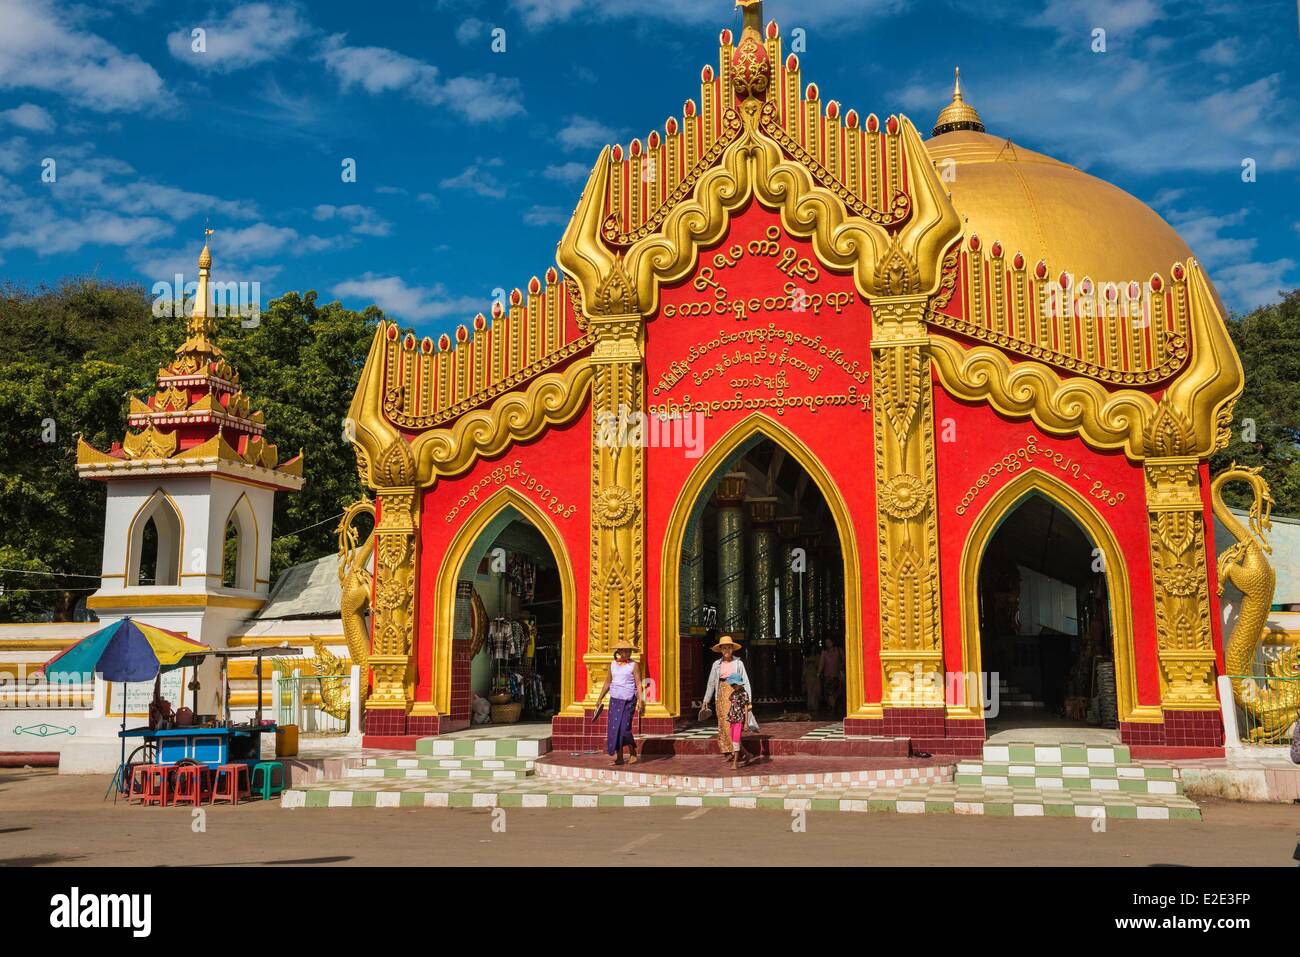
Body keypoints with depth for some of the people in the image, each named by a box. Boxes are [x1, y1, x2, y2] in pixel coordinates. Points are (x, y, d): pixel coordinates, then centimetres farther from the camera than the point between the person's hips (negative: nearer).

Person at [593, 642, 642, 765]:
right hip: (614, 699, 5)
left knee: (624, 727, -10)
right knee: (614, 728, 3)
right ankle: (618, 757, 10)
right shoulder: (613, 664, 12)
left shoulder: (634, 665, -2)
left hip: (628, 700, -5)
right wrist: (600, 698, 19)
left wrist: (640, 701, -17)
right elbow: (608, 682, 19)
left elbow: (638, 684, -7)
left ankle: (633, 754, 8)